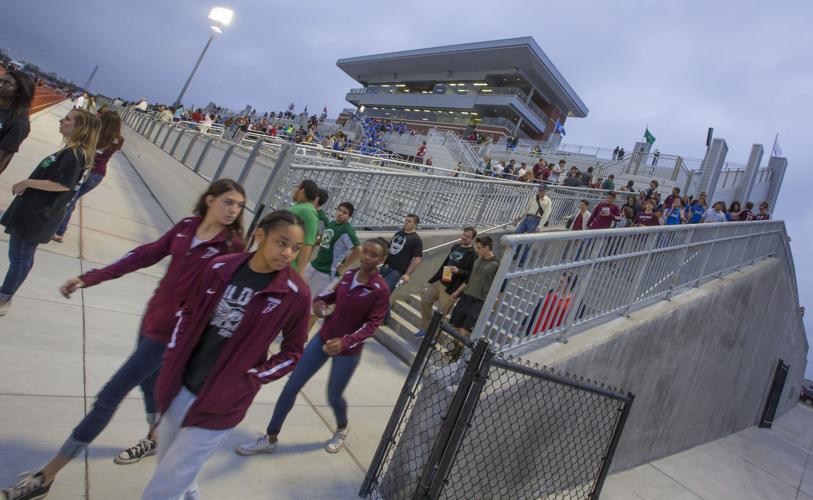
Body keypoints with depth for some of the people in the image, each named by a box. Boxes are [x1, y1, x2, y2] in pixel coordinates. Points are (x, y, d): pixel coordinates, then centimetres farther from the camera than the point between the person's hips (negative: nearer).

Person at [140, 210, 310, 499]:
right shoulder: (220, 268, -8)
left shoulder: (296, 294, -17)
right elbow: (188, 313, 7)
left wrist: (250, 380, -12)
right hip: (181, 387, 5)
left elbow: (293, 351, -6)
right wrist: (172, 360, 2)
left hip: (221, 402, -4)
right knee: (167, 460, 27)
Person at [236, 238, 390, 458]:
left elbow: (372, 324, -20)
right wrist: (320, 300, -7)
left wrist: (345, 342, -33)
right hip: (323, 338, 5)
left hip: (348, 350, -5)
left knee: (333, 396, 12)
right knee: (291, 386, 6)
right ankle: (271, 438, 24)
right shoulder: (349, 275, -4)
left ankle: (342, 428, 48)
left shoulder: (380, 290, -20)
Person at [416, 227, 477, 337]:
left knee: (441, 313, -2)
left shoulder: (473, 255, -11)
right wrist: (434, 278, 20)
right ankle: (425, 328, 22)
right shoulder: (455, 247, 12)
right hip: (439, 281, 8)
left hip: (451, 288, -8)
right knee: (425, 300, 8)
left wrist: (458, 271, -29)